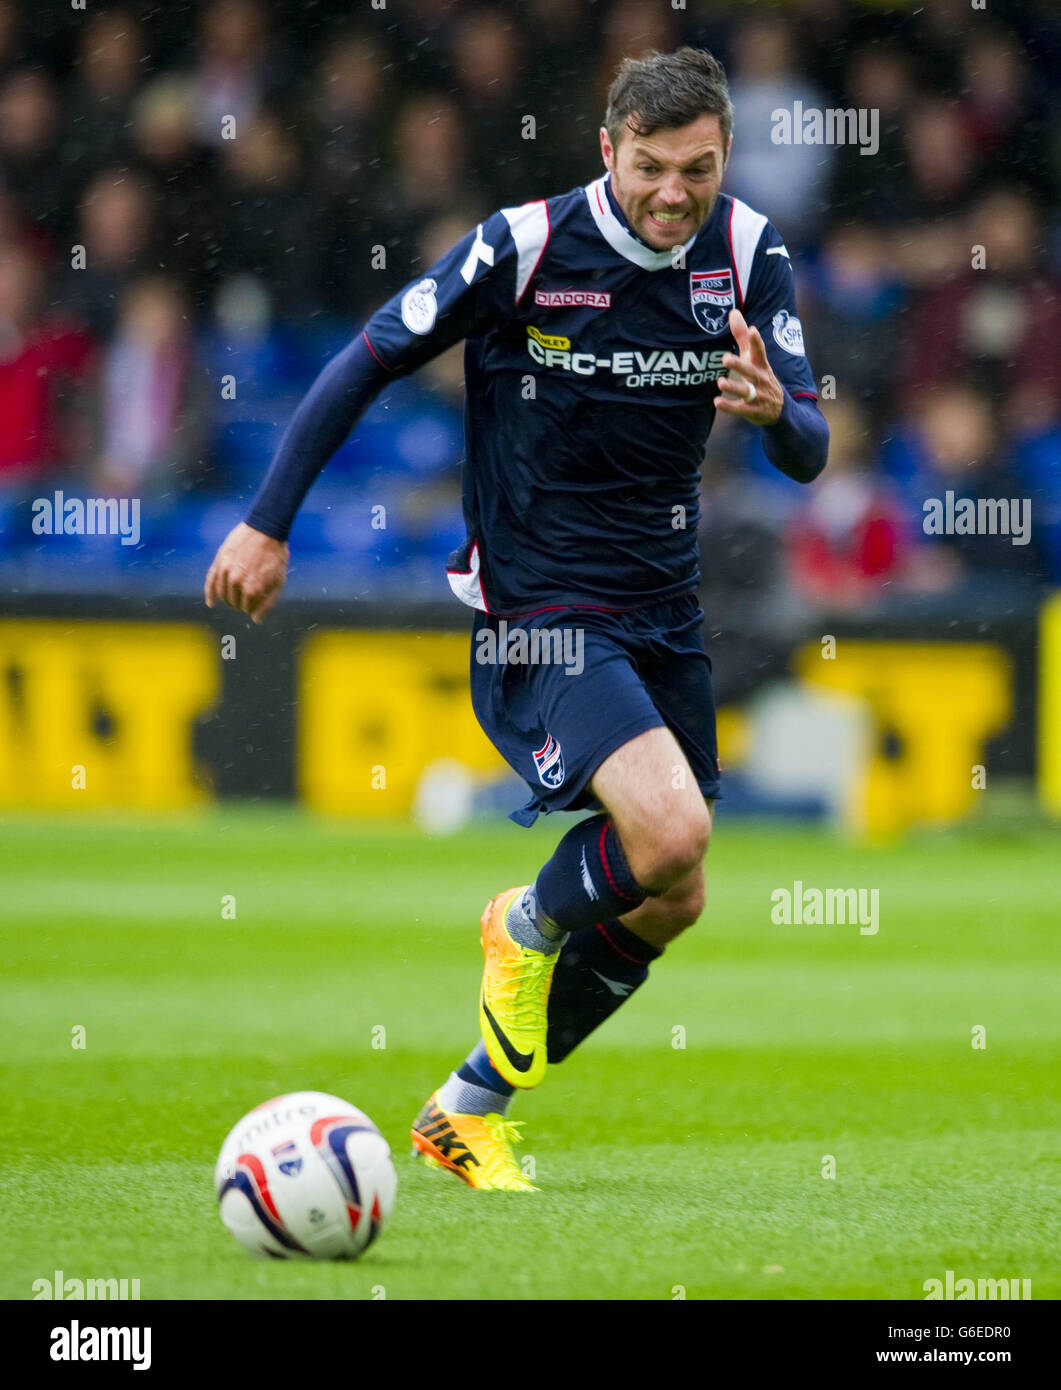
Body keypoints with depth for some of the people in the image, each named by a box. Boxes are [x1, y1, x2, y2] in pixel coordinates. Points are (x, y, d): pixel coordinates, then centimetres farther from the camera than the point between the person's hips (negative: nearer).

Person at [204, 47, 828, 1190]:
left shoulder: (748, 255, -3)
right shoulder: (523, 248, -15)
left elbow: (808, 454, -4)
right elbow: (369, 361, -5)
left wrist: (774, 410, -29)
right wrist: (267, 522, -6)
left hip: (663, 611, 6)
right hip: (535, 610, -6)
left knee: (671, 903, 10)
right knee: (669, 833, -26)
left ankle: (468, 1112, 25)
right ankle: (529, 924, 8)